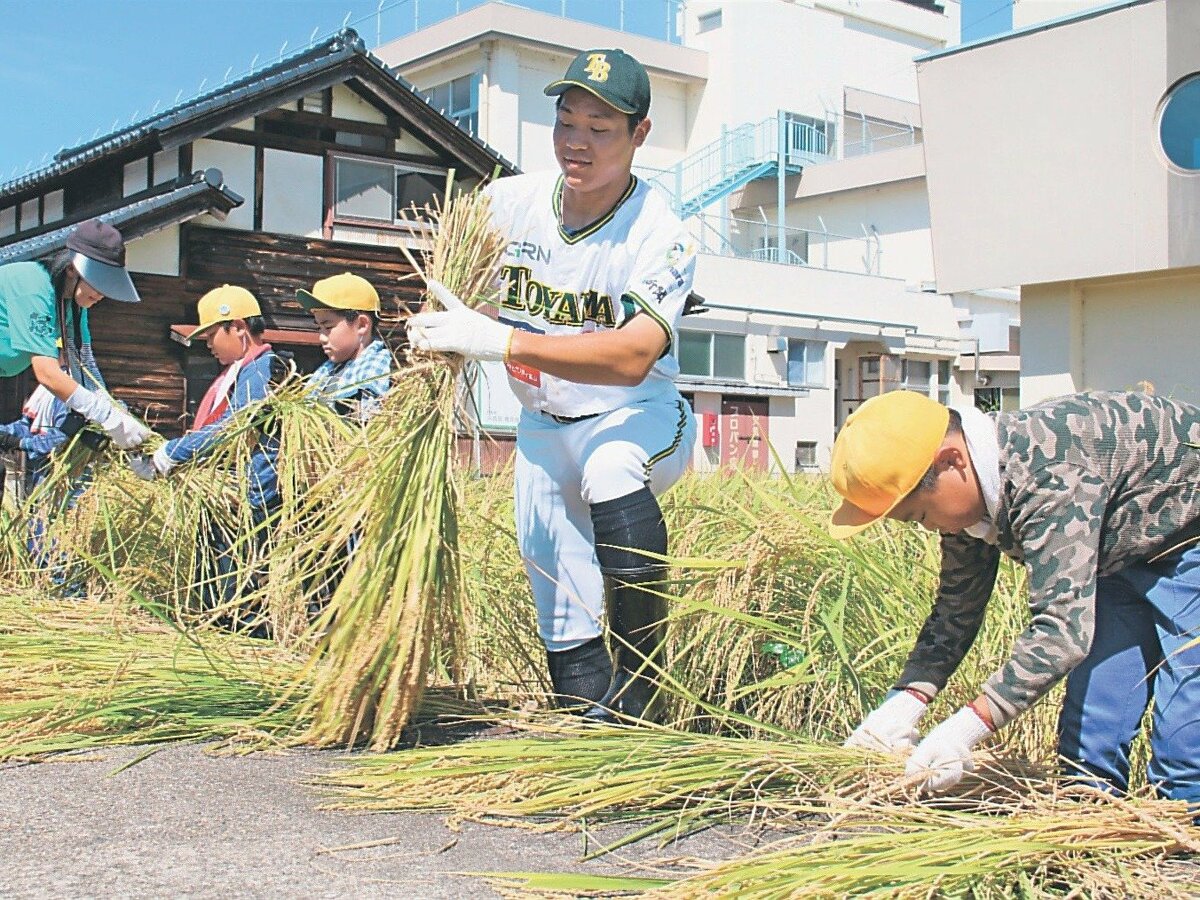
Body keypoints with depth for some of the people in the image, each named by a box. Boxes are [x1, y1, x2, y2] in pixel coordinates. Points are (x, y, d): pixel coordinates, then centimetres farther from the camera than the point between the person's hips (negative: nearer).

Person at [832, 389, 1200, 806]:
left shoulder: (1048, 473, -38)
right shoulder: (967, 493, -11)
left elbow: (1064, 627, -43)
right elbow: (956, 610, -1)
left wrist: (966, 727, -42)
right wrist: (905, 701, -15)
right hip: (1124, 553, 8)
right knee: (1088, 744, 5)